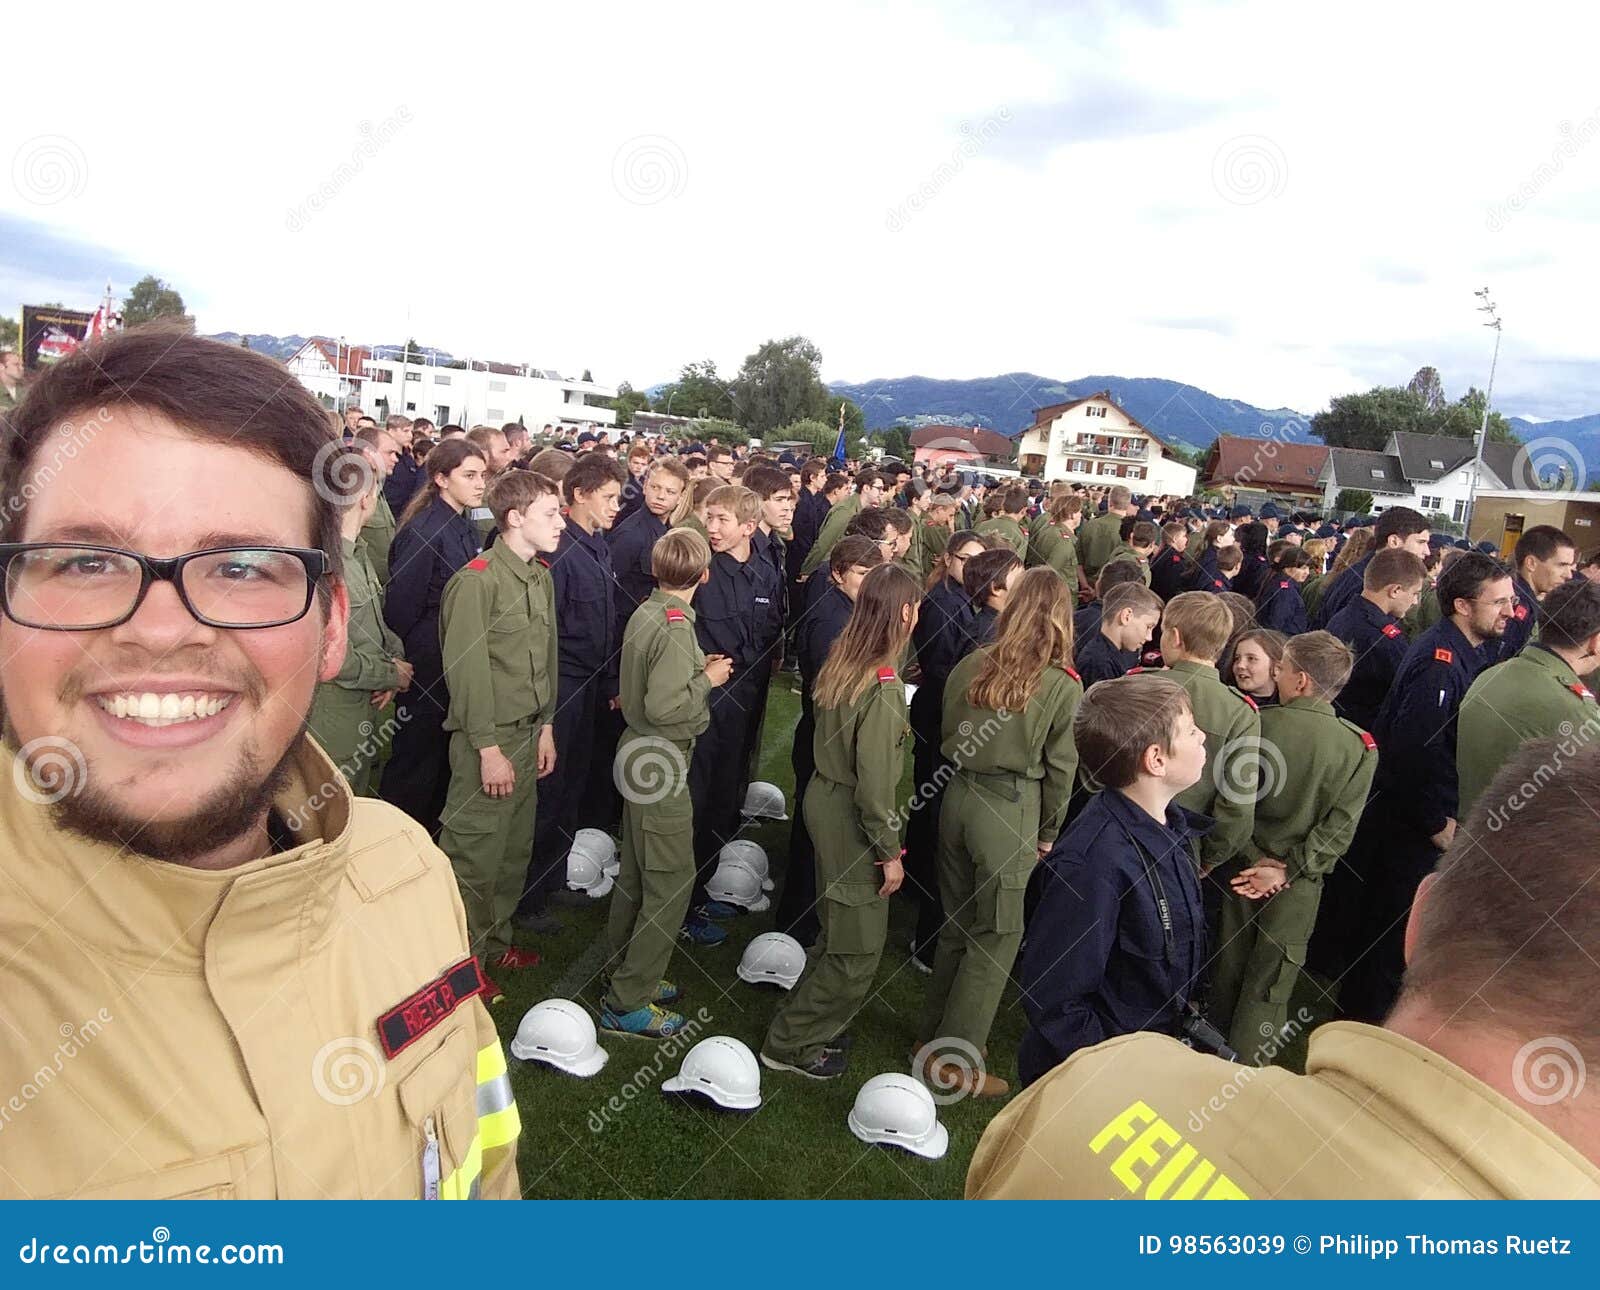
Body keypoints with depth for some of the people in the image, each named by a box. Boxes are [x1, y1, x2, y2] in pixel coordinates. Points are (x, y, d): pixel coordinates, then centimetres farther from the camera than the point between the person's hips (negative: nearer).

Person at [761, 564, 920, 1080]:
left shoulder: (841, 661, -1)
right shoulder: (883, 688, -25)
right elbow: (875, 781, -23)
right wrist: (890, 851, -14)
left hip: (824, 798, 8)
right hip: (851, 821, -8)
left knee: (839, 931, 24)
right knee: (858, 949, 7)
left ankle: (812, 1021, 38)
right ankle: (791, 1044, 20)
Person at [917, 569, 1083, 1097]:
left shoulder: (971, 665, 0)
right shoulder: (1062, 685, -9)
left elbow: (948, 735, 9)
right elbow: (1060, 767, -3)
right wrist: (1048, 832, 10)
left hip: (959, 796, 5)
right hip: (1011, 811, -5)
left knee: (958, 924, 20)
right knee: (996, 935, 8)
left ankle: (933, 1035, 32)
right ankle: (950, 1059, 14)